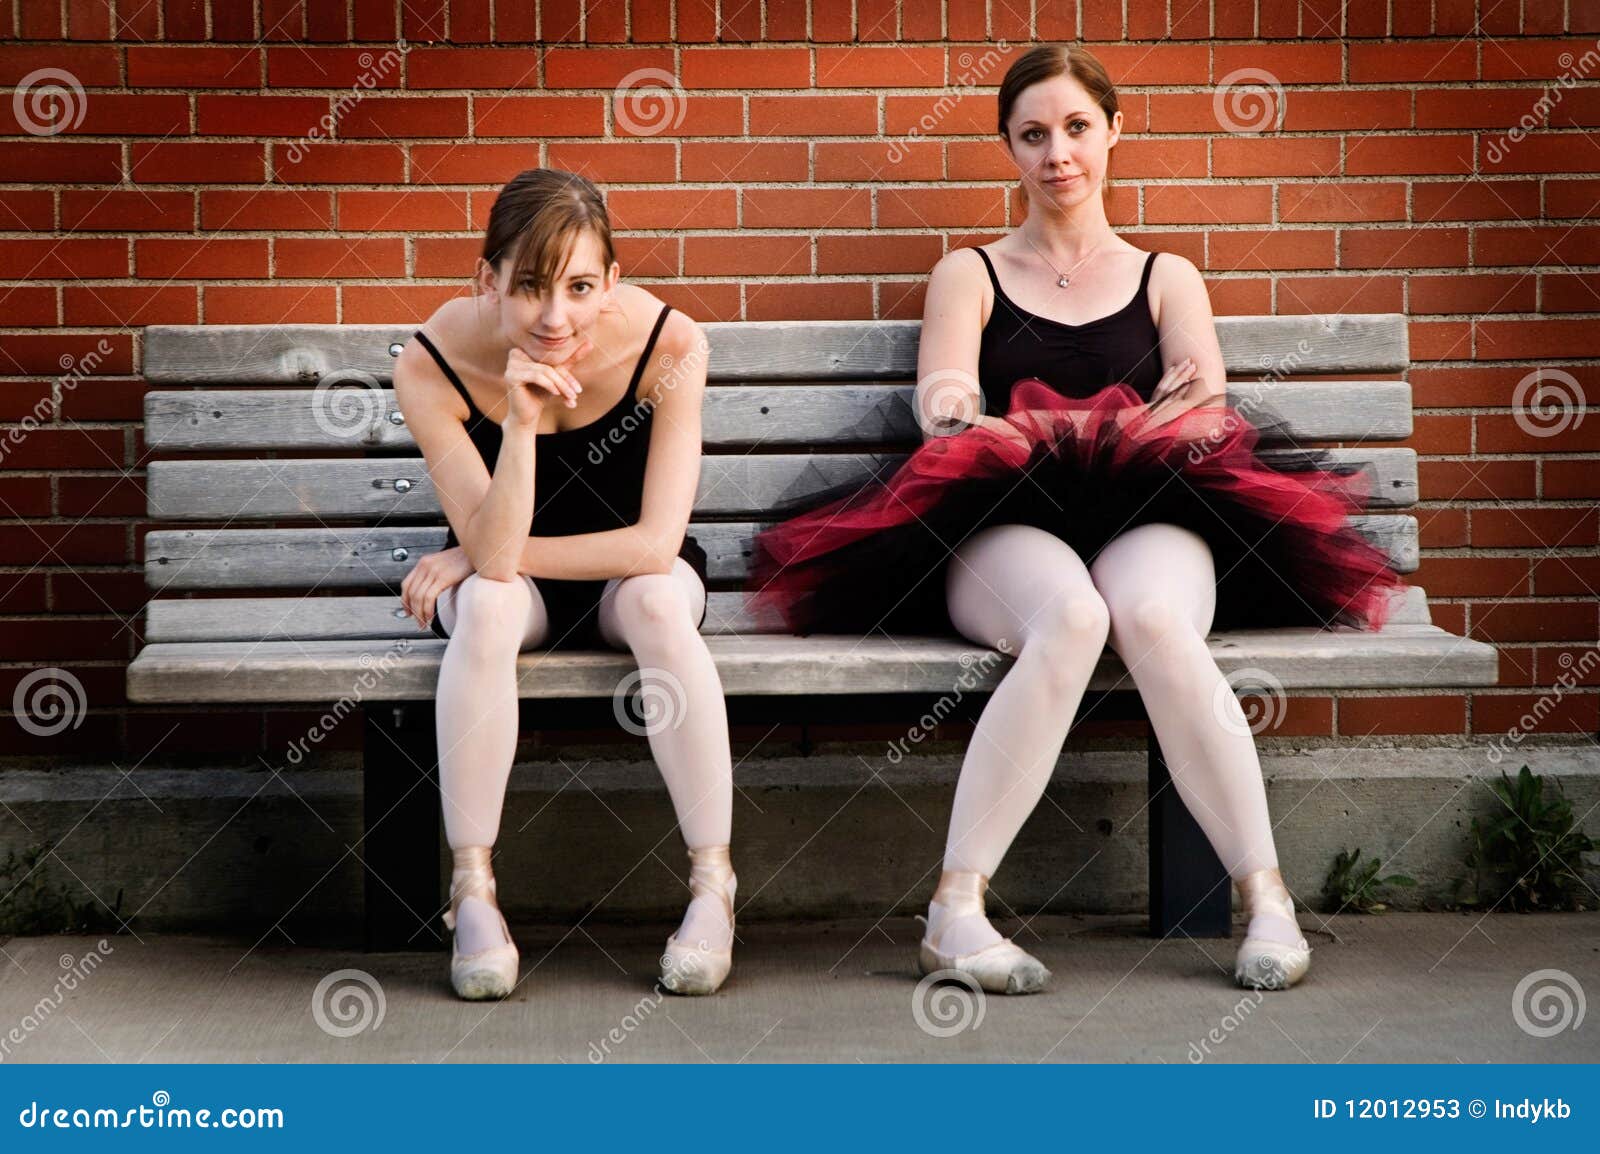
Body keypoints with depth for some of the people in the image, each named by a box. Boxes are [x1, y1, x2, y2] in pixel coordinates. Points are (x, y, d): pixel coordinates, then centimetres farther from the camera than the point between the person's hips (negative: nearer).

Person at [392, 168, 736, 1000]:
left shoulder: (668, 345, -24)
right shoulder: (431, 366, -23)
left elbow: (656, 543, -24)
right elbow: (495, 552, -26)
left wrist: (482, 557, -20)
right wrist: (520, 421, -41)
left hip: (629, 574, 0)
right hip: (516, 585, 0)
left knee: (660, 598, -33)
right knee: (488, 605, -33)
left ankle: (714, 882, -24)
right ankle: (472, 891, -25)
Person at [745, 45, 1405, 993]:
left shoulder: (1167, 278, 24)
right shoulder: (969, 274, 22)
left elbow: (1206, 402, 6)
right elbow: (943, 400, 5)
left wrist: (1188, 406, -18)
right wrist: (957, 412, -19)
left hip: (1146, 520, 1)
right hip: (1001, 530, -1)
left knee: (1151, 615, -37)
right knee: (1070, 615, -38)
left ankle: (1266, 893, -33)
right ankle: (957, 908, -36)